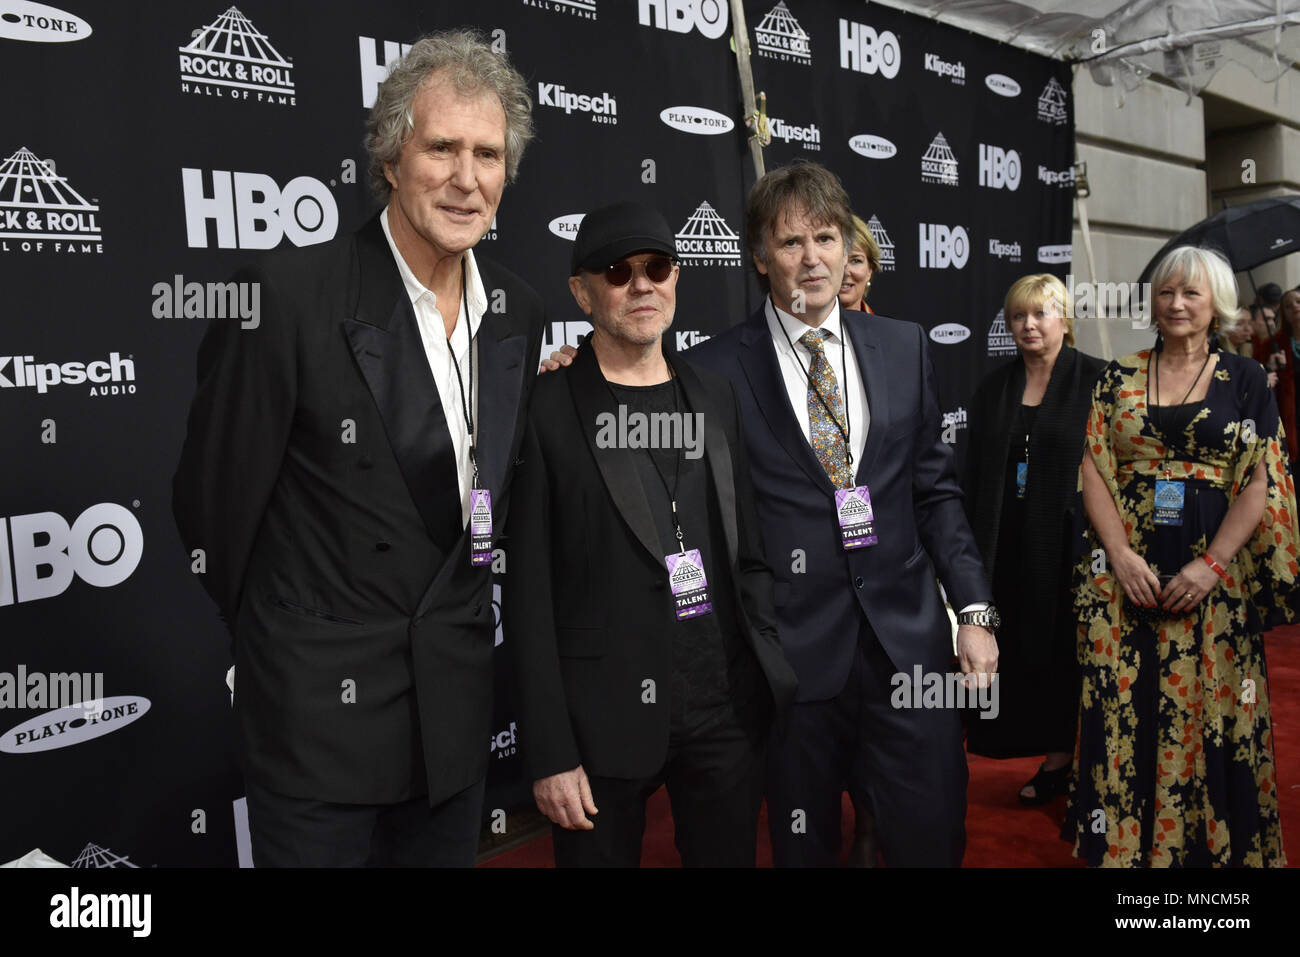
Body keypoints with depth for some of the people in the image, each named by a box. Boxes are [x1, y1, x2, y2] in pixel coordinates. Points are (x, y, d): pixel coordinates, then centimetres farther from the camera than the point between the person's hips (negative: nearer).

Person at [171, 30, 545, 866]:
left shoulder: (518, 310, 2)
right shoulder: (292, 293, -17)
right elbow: (214, 491, -8)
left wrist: (460, 614, 13)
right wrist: (282, 635, 3)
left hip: (457, 699, 6)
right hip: (322, 704, -5)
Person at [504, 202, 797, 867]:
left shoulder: (715, 397, 8)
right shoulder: (548, 410, -7)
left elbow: (747, 552, 12)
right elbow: (529, 593, -9)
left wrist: (775, 677, 7)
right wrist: (550, 754, -11)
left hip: (729, 709, 4)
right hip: (605, 721, -4)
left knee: (730, 854, 17)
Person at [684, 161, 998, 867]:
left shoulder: (904, 349, 8)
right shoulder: (715, 370, -4)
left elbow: (935, 490, 9)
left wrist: (974, 610, 5)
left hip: (907, 641, 3)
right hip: (791, 650, -2)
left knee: (932, 839, 7)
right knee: (804, 845, 12)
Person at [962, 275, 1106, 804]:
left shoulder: (1095, 380, -3)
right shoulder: (993, 388, 9)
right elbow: (975, 471, 9)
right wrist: (972, 546, 3)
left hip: (1068, 539, -4)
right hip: (1010, 543, 4)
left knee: (1066, 644, 4)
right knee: (1021, 648, 6)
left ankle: (1067, 751, 20)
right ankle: (1057, 758, 19)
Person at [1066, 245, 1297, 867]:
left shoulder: (1244, 379, 5)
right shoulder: (1119, 377, 8)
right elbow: (1093, 469, 3)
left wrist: (1211, 566, -12)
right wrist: (1120, 554, -11)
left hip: (1215, 579, -1)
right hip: (1125, 574, 1)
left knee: (1207, 715, 3)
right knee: (1124, 711, 3)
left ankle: (1211, 843, 21)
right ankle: (1122, 843, 17)